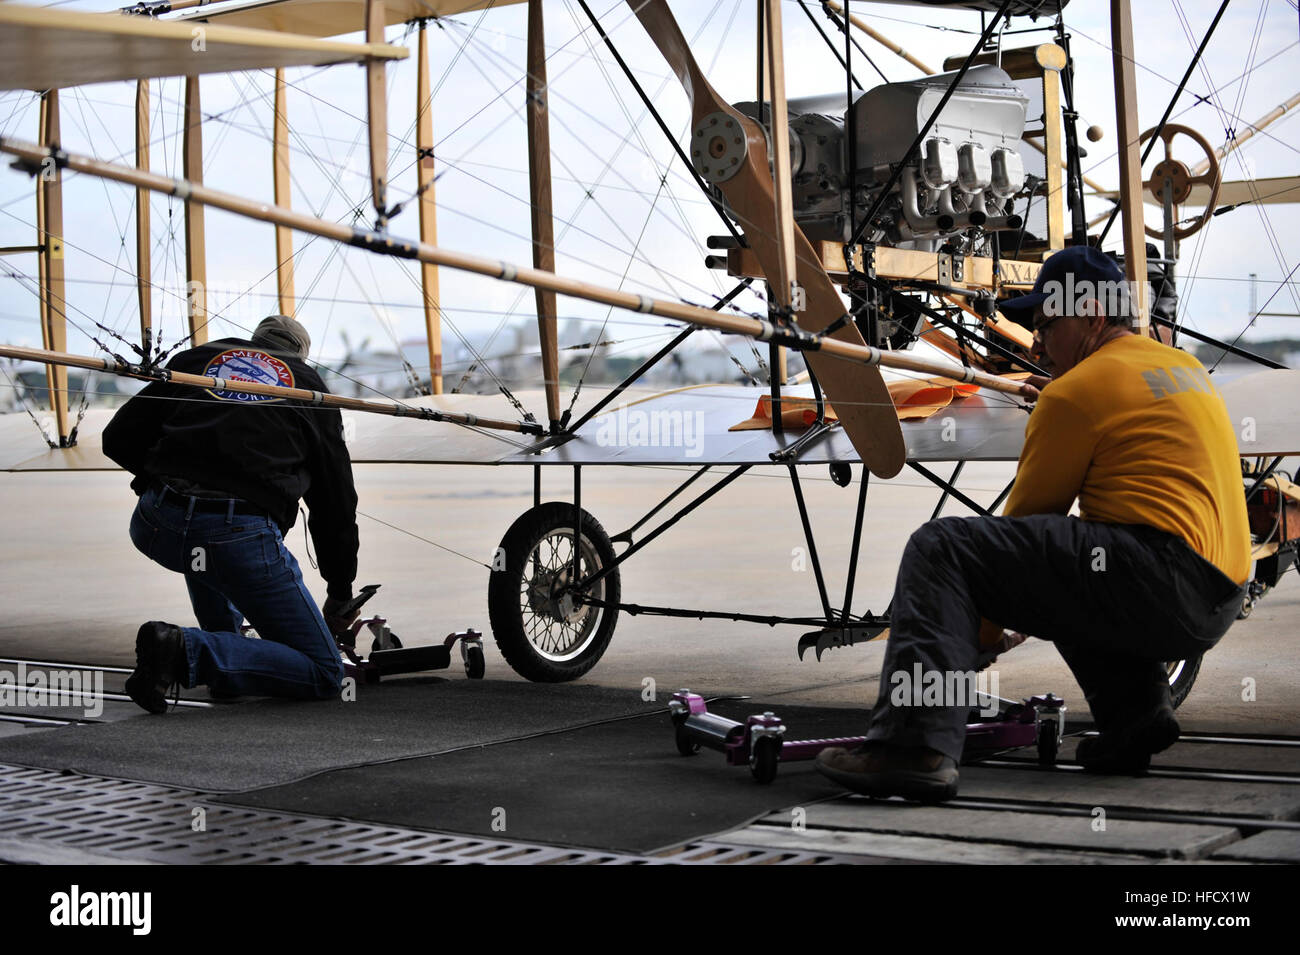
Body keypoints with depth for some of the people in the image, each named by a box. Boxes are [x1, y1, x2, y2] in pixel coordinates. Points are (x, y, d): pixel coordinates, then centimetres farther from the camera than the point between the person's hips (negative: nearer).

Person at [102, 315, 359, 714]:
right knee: (323, 674, 4)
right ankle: (187, 652, -15)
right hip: (242, 537, -4)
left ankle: (225, 643, 35)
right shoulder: (310, 387, 21)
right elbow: (336, 503, 25)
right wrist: (340, 596, 37)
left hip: (153, 527, 4)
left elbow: (118, 441, 18)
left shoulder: (195, 358, 23)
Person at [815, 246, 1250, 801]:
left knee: (940, 549, -13)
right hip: (1219, 604, 9)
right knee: (1068, 572, 38)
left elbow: (1023, 523, 4)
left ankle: (916, 745, -28)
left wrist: (985, 631, 17)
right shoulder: (1184, 366, 23)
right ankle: (1135, 713, 19)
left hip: (1162, 580, -9)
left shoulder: (1076, 391, -2)